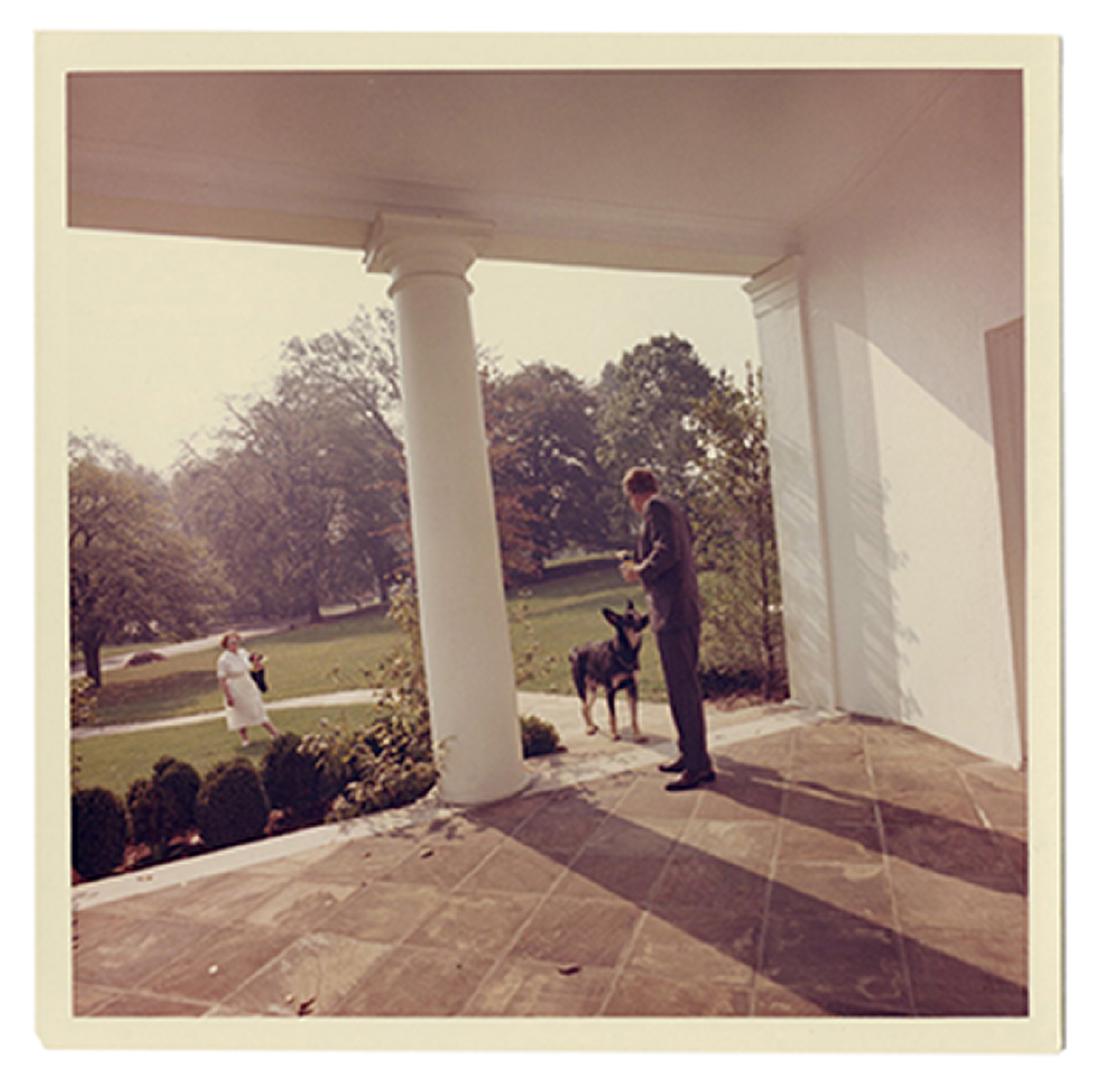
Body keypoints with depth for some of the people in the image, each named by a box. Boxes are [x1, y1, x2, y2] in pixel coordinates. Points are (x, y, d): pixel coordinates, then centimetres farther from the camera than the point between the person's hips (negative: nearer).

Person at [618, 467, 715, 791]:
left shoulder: (656, 508, -8)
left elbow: (668, 550, -21)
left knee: (682, 688, -6)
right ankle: (691, 755, 27)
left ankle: (698, 765, -1)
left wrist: (640, 572, -10)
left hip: (672, 612, -10)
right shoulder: (673, 508, 20)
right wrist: (642, 567, 26)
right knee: (685, 685, 16)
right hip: (685, 609, 10)